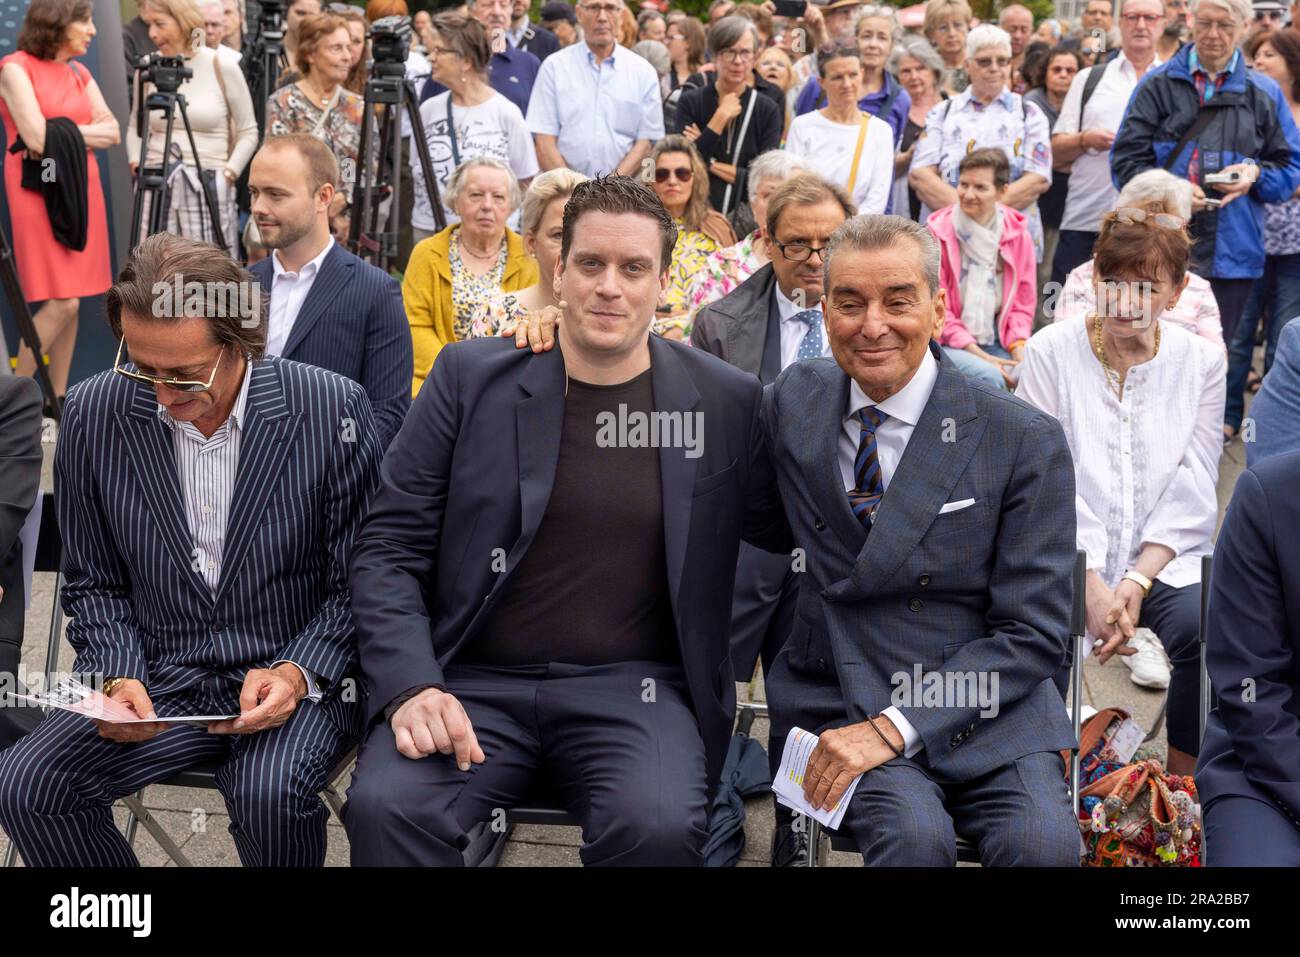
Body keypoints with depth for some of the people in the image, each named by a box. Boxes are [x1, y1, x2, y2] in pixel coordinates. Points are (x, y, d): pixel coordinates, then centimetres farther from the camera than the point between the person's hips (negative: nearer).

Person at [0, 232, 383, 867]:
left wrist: (297, 672, -18)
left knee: (269, 793, -33)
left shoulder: (332, 410, -11)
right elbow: (93, 584, 9)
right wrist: (119, 675, -9)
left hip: (299, 677, -3)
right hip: (156, 676, 3)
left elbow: (356, 585, -3)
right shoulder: (94, 414, -3)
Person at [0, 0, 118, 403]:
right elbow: (38, 138, -16)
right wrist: (85, 129, -3)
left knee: (70, 302, 4)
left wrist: (65, 133, -8)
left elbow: (112, 133, 5)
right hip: (38, 190, -6)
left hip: (81, 188, 7)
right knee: (61, 302, -13)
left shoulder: (79, 72, 13)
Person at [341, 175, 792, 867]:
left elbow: (783, 532, 15)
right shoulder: (471, 377, 4)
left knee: (658, 824, -30)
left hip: (634, 688, 0)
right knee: (382, 805, -29)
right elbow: (388, 550, 4)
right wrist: (412, 686, -12)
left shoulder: (725, 401, 5)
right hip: (476, 682, 0)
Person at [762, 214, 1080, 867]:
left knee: (1043, 842, -28)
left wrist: (895, 727, -16)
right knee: (914, 833, -29)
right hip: (835, 702, 1)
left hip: (981, 708, 0)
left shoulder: (1026, 441, -4)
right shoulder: (793, 401, 6)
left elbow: (1034, 631, -7)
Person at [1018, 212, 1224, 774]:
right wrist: (1092, 584, -15)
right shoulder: (1051, 351, -1)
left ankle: (1181, 785, -5)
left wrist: (1136, 582, -12)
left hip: (1164, 559, 2)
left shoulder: (1202, 362, 5)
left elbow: (1191, 495, 2)